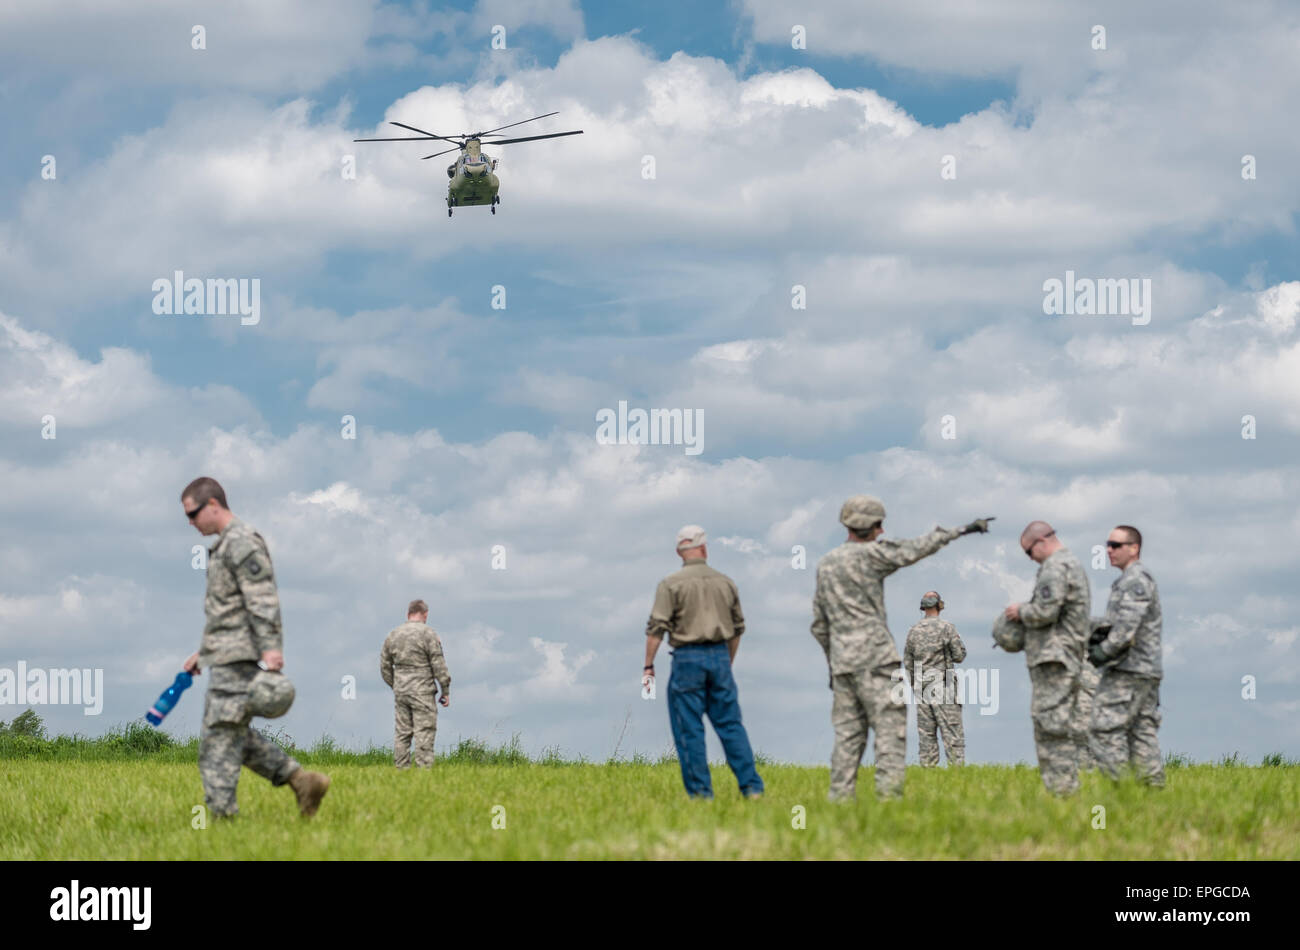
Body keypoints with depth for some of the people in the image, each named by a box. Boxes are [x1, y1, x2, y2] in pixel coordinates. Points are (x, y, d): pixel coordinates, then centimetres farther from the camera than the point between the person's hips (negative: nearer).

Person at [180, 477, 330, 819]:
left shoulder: (243, 543, -10)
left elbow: (262, 600, -20)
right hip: (225, 658, 10)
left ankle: (221, 813, -9)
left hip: (238, 658, -10)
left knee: (219, 735, -10)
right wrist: (203, 652, 29)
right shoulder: (224, 547, 21)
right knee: (237, 734, 11)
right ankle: (301, 780, 11)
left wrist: (270, 648, -27)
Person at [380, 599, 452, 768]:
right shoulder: (427, 633, -7)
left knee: (401, 733, 7)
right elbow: (439, 665, -9)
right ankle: (424, 768, -11)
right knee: (424, 733, -6)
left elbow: (385, 666, 15)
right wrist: (445, 691, -3)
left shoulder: (393, 634, 10)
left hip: (401, 691, 5)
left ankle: (401, 769, 6)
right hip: (422, 691, -5)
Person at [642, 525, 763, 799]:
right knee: (730, 724, 8)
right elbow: (738, 627, 16)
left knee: (689, 729, 1)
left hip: (688, 658, -4)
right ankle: (752, 786, 3)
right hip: (719, 655, 4)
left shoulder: (671, 584, -5)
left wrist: (648, 666, -6)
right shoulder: (725, 582, 9)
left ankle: (700, 792, 0)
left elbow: (657, 627, -11)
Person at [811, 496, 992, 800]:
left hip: (842, 661, 7)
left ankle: (840, 798, 3)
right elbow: (915, 550, -8)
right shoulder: (868, 554, -7)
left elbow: (819, 623, 20)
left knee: (849, 733, 8)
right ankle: (889, 793, -16)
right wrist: (963, 530, -2)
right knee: (891, 728, -7)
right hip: (874, 658, -7)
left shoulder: (825, 564, 16)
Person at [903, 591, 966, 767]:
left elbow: (908, 662, 10)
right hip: (941, 685, -5)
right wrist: (956, 641, 15)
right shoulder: (946, 628, -8)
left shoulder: (913, 630, 7)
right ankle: (957, 765, -11)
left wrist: (913, 686, 19)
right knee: (952, 732, -5)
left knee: (926, 733, 7)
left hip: (921, 685, 5)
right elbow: (959, 655, -6)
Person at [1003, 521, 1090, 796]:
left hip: (1053, 658, -11)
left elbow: (1045, 611, -21)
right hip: (1071, 658, 11)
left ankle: (1061, 789, -16)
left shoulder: (1055, 567, -11)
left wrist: (1020, 611, -3)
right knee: (1064, 727, 11)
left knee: (1051, 727, -12)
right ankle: (1068, 789, 12)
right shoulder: (1075, 565, 21)